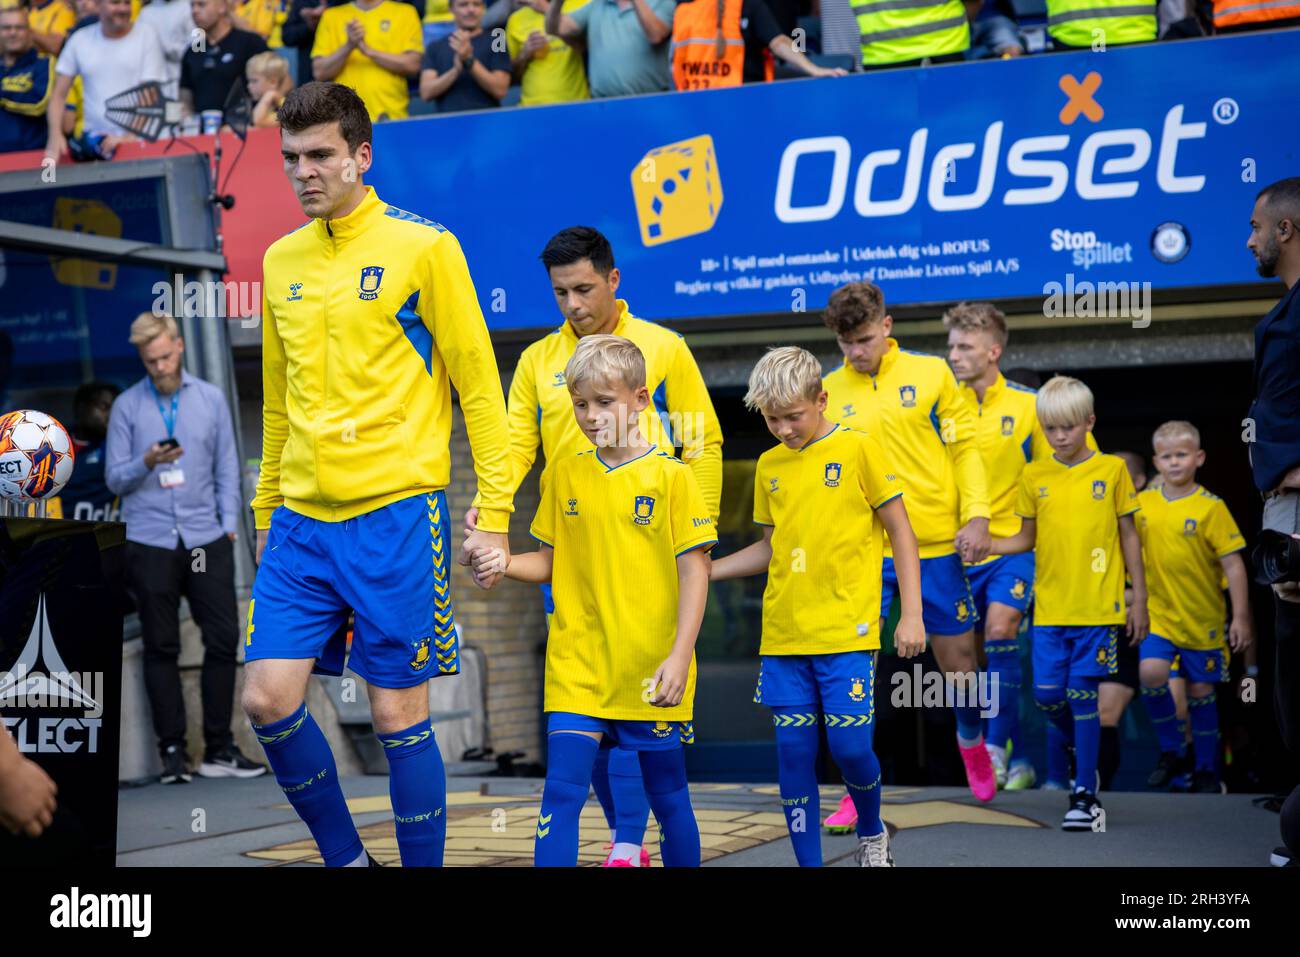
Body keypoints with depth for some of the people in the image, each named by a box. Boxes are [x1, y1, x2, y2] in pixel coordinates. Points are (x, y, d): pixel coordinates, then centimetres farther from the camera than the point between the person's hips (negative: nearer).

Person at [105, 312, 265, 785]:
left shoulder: (211, 399, 8)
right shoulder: (127, 406, 3)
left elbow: (227, 467, 11)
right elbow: (115, 478, 2)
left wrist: (229, 525, 2)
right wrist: (147, 463, -17)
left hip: (206, 537, 2)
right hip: (150, 542, -2)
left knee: (224, 639, -1)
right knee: (161, 648, 3)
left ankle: (219, 748, 8)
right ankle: (173, 751, 9)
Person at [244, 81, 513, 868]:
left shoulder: (423, 247, -3)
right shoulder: (281, 260, 13)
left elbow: (478, 384, -3)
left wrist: (493, 514, -8)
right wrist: (267, 512, 20)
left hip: (396, 515, -5)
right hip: (301, 521, 5)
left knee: (400, 715, -2)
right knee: (269, 699, -2)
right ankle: (344, 856, 17)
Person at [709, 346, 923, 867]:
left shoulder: (858, 450, -3)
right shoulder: (769, 465, 11)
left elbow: (901, 532, 0)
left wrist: (912, 613, -6)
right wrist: (703, 571, 12)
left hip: (846, 632, -4)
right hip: (783, 635, 4)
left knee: (849, 745, -5)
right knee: (793, 753, 2)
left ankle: (871, 833, 24)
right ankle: (808, 861, 12)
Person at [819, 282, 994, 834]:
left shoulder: (931, 373, 2)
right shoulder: (828, 391, 4)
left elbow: (965, 447, 3)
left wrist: (976, 515, -7)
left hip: (936, 543, 0)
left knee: (956, 658, 10)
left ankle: (971, 740, 41)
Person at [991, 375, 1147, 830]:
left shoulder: (1111, 470, 0)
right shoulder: (1034, 476, 6)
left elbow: (1129, 535, 5)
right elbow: (1027, 538, 12)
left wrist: (1139, 599, 4)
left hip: (1098, 606, -3)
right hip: (1050, 607, 3)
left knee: (1082, 694, -5)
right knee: (1047, 695, 1)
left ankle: (1085, 795, 4)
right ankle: (1083, 750, 32)